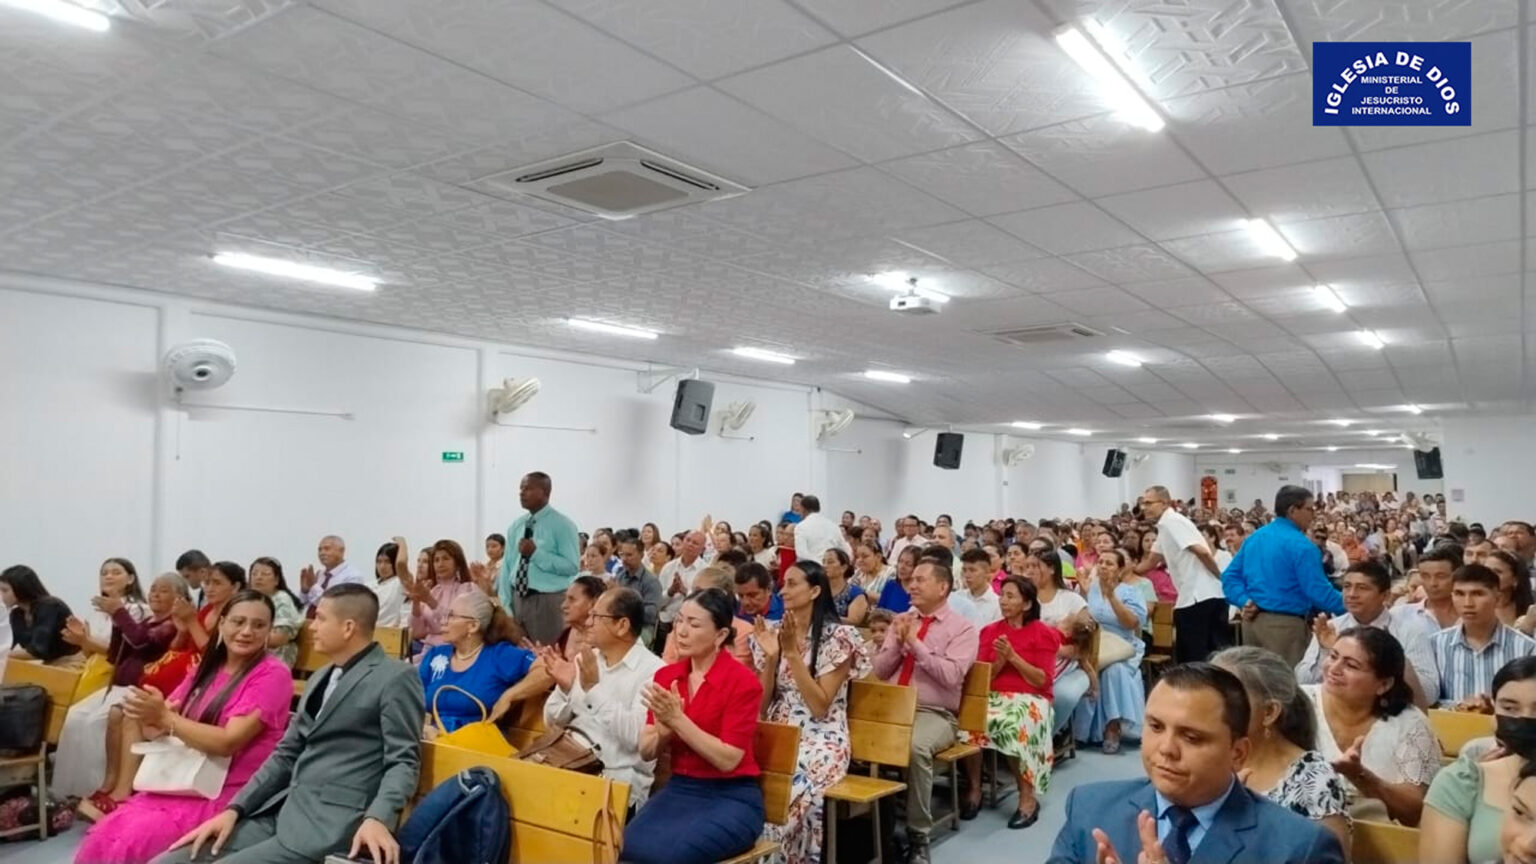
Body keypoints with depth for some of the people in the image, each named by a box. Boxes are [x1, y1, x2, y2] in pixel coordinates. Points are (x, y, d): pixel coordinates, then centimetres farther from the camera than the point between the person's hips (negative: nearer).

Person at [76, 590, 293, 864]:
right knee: (101, 837, -12)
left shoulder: (273, 674, -11)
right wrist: (143, 716, -13)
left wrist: (164, 717, -16)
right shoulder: (207, 668, 11)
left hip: (228, 794, -6)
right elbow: (158, 728, 9)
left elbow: (228, 742, -18)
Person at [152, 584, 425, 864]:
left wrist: (377, 818, -28)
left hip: (331, 825, -8)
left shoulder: (396, 678, -6)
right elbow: (285, 755, 21)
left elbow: (403, 761, -11)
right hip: (280, 813, 8)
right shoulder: (319, 678, 21)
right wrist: (234, 810, 8)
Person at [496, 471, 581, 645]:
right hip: (518, 599, 6)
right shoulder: (515, 526, 9)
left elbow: (572, 566, -16)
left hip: (548, 601, -6)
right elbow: (507, 566, 9)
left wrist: (536, 553, -21)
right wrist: (505, 605, 2)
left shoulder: (562, 525, -8)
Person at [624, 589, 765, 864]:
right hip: (678, 790, 5)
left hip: (732, 798, -4)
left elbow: (728, 759, -18)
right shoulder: (666, 676, 4)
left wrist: (678, 719, -25)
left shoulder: (743, 682, -13)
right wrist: (665, 725, -20)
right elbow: (646, 751, 1)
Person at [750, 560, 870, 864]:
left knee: (787, 789, -31)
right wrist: (771, 657, -9)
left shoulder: (838, 637, -7)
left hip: (820, 739, -4)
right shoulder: (773, 631, 8)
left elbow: (820, 706, -12)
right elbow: (761, 705, 6)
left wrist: (792, 653, -17)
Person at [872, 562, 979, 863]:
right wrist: (898, 641, -3)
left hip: (934, 714, -4)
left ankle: (918, 835, -17)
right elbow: (879, 671, 13)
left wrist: (915, 643, -14)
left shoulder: (962, 628, 0)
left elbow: (951, 676, -15)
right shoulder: (901, 620, 16)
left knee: (915, 746, -36)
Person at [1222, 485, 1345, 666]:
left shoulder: (1253, 538, 12)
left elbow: (1230, 576, 8)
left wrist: (1244, 601, -2)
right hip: (1285, 624, -8)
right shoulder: (1300, 545, -12)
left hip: (1252, 621, 8)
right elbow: (1318, 591, -15)